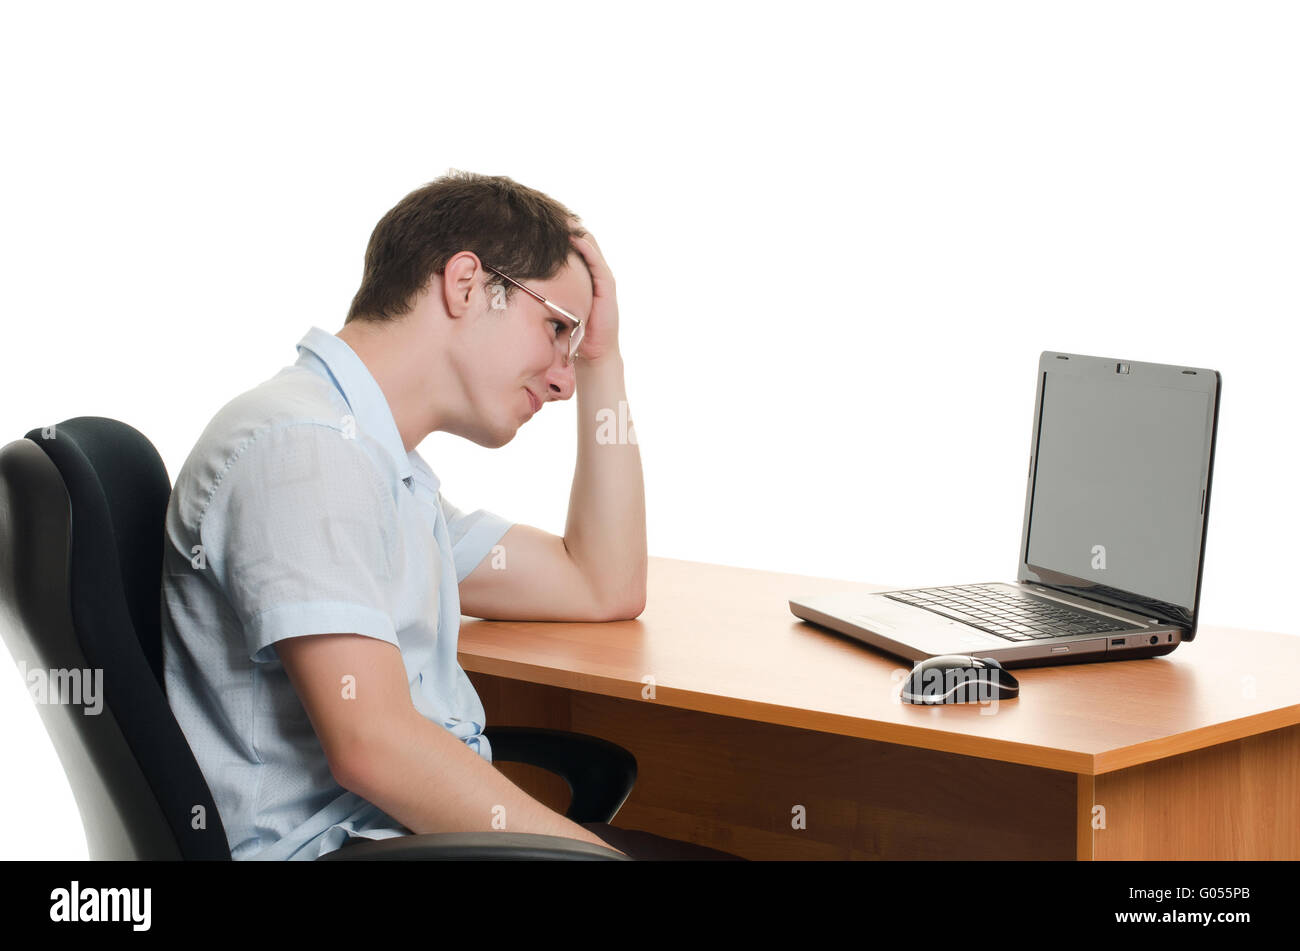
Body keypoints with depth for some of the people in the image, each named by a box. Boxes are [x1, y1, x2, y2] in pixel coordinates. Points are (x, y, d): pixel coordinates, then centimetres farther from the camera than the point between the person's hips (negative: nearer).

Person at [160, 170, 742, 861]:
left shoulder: (387, 466, 19)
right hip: (337, 842, -10)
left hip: (405, 824, 10)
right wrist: (600, 853, -21)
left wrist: (603, 358, 21)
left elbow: (603, 590, 24)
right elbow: (373, 745, -23)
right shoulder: (303, 447, -14)